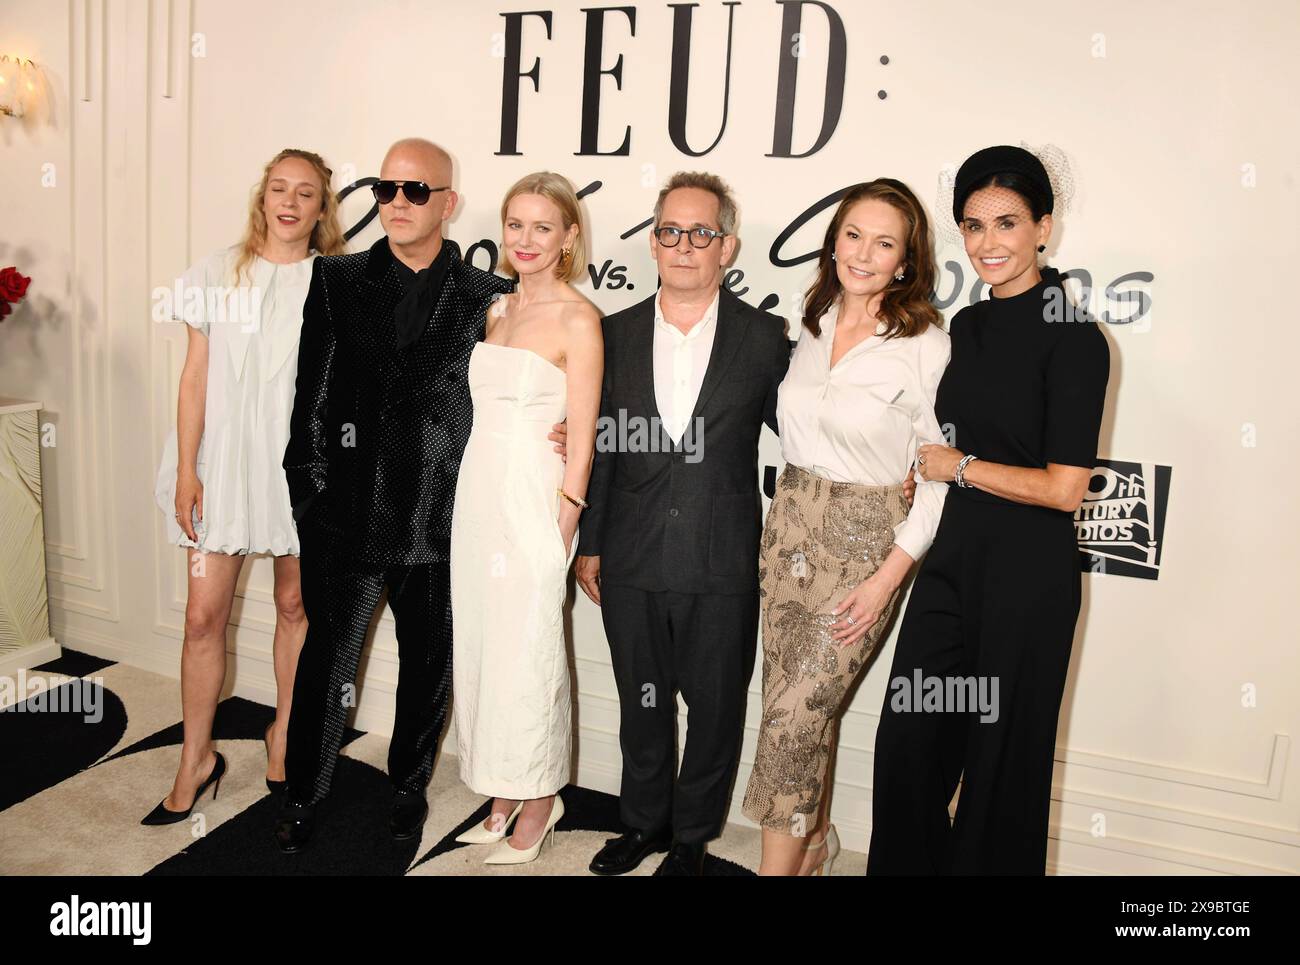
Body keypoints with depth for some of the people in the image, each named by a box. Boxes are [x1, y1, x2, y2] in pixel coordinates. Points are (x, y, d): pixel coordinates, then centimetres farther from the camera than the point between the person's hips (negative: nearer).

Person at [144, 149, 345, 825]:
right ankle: (196, 759, 17)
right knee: (204, 615, 1)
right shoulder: (218, 273, 3)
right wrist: (186, 470, -3)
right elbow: (196, 377, 2)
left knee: (294, 604, 11)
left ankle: (284, 731, 30)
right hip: (225, 462, 1)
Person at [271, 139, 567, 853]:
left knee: (428, 671, 16)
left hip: (441, 526, 0)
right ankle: (303, 796, 34)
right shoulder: (337, 282, 2)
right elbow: (312, 402, 2)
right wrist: (311, 495, -2)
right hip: (348, 519, 0)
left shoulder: (489, 299, -1)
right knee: (325, 665, 11)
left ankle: (410, 784, 40)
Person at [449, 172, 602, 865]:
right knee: (480, 643, 13)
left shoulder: (577, 319, -9)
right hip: (478, 492, 7)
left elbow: (582, 437, -11)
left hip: (534, 500, -7)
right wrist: (480, 498, 10)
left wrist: (562, 523, -12)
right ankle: (504, 795, 30)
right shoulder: (497, 311, 12)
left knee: (527, 652, 3)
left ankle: (539, 800, 24)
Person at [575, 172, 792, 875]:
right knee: (641, 704, 18)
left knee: (715, 709, 13)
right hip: (632, 565, 2)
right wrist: (589, 545, 7)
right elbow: (600, 446, 6)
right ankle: (645, 822, 41)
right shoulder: (615, 334, 3)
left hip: (723, 567, -2)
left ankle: (692, 837, 36)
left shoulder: (765, 338, -3)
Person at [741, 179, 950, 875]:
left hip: (864, 543, -5)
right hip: (789, 529, 6)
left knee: (795, 714, -6)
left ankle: (779, 865, 13)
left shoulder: (927, 345, -11)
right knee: (804, 707, 13)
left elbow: (942, 476, -11)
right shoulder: (812, 327, 7)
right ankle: (814, 845, 35)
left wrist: (889, 576, -14)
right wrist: (792, 513, 10)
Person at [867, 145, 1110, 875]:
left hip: (1027, 574, -6)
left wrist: (960, 467, -9)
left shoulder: (1072, 337, -13)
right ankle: (907, 865, 33)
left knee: (1003, 756, 12)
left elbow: (1064, 487, -17)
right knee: (908, 745, 12)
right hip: (953, 559, 7)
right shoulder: (969, 326, 9)